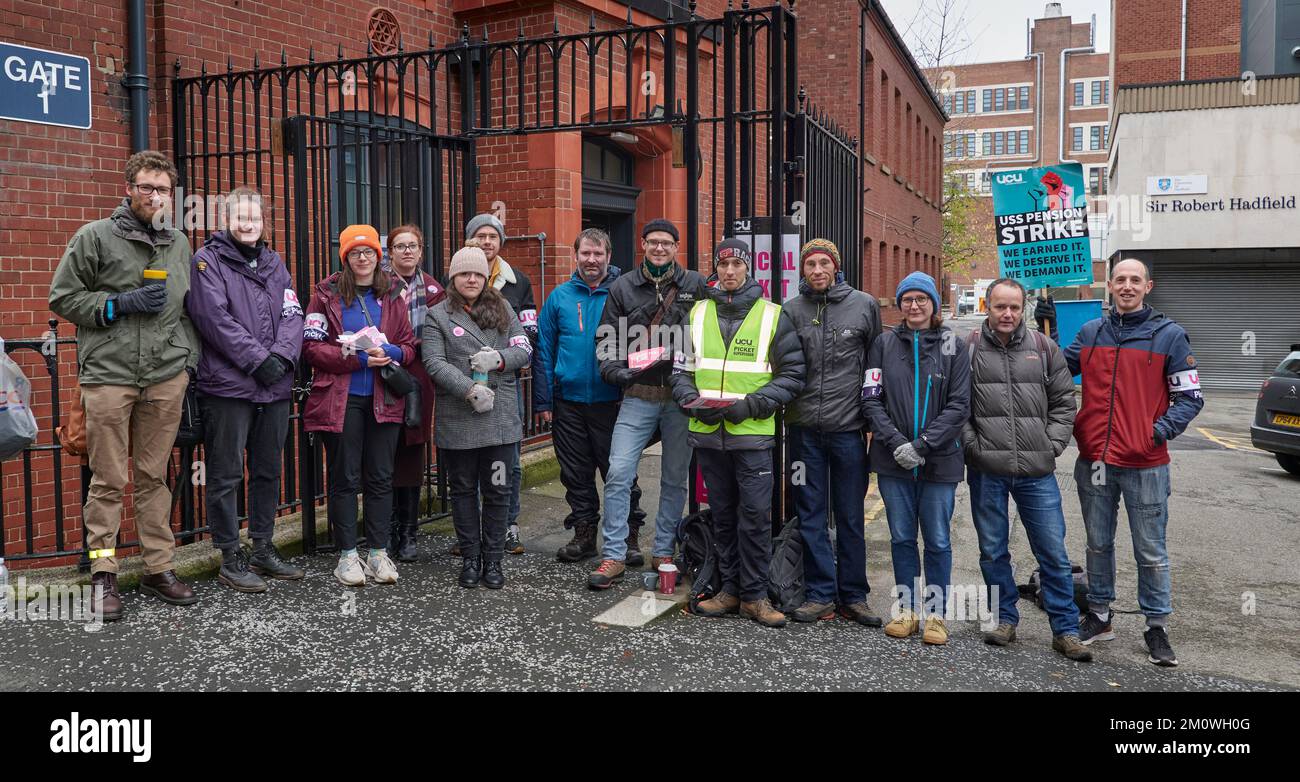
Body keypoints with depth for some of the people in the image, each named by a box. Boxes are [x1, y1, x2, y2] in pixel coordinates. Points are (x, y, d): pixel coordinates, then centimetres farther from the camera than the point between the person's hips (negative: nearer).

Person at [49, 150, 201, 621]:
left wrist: (190, 358, 13)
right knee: (108, 480, 1)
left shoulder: (180, 244, 15)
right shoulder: (95, 237, 1)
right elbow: (62, 298, 1)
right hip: (108, 375, -3)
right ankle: (103, 573, 12)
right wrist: (120, 304, -10)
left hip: (167, 377, 4)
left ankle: (159, 569, 17)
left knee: (154, 476, 10)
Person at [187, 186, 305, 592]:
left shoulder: (274, 263, 15)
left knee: (267, 471, 14)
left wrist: (282, 355, -10)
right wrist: (259, 360, -16)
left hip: (274, 389, 6)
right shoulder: (208, 260, -2)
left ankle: (263, 549, 26)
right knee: (226, 476, 2)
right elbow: (216, 319, -13)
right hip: (228, 387, -6)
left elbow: (292, 315, 7)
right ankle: (231, 558, 11)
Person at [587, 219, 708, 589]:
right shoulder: (623, 287, 7)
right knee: (619, 474, -6)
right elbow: (607, 339, 8)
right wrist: (616, 371, -9)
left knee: (675, 478, 9)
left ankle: (663, 552, 22)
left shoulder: (695, 285, 5)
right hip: (638, 395, 0)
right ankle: (613, 555, 3)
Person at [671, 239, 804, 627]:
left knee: (755, 516, -2)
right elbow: (681, 369, 14)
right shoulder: (698, 313, 10)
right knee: (722, 515, 12)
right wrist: (693, 401, -6)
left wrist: (751, 405, -11)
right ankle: (731, 589, 24)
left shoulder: (772, 315, 1)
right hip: (708, 433, 3)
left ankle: (754, 595, 10)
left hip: (753, 434, -3)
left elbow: (792, 375, 0)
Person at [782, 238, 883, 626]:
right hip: (804, 429, 1)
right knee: (811, 515, 6)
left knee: (851, 517, 7)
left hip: (848, 427, -1)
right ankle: (820, 594, 16)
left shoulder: (864, 305, 3)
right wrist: (788, 405, 1)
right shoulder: (791, 310, 4)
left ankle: (853, 595, 18)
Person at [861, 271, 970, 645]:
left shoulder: (952, 345, 1)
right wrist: (896, 442, -13)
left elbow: (959, 404, -5)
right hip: (893, 460, 1)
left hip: (939, 460, -1)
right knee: (901, 537, 11)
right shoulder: (884, 343, 4)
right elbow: (871, 399, 0)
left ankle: (935, 613, 18)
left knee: (938, 540, 6)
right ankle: (906, 608, 23)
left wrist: (921, 444, -13)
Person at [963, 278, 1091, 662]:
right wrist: (972, 444, -6)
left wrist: (1052, 444, 1)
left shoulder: (1043, 348, 7)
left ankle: (1066, 630, 15)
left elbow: (1064, 402, 11)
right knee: (993, 551, 10)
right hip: (986, 470, -1)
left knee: (1054, 553, 4)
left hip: (1037, 471, 1)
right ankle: (1004, 619, 26)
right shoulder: (969, 349, 1)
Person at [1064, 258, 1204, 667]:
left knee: (1151, 552, 5)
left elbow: (1190, 396, -1)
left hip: (1145, 465, -3)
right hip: (1094, 460, 3)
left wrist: (1163, 429, -14)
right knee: (1099, 544, 14)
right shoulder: (1090, 333, 8)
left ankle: (1157, 626, 18)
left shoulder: (1169, 335, -1)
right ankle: (1098, 616, 27)